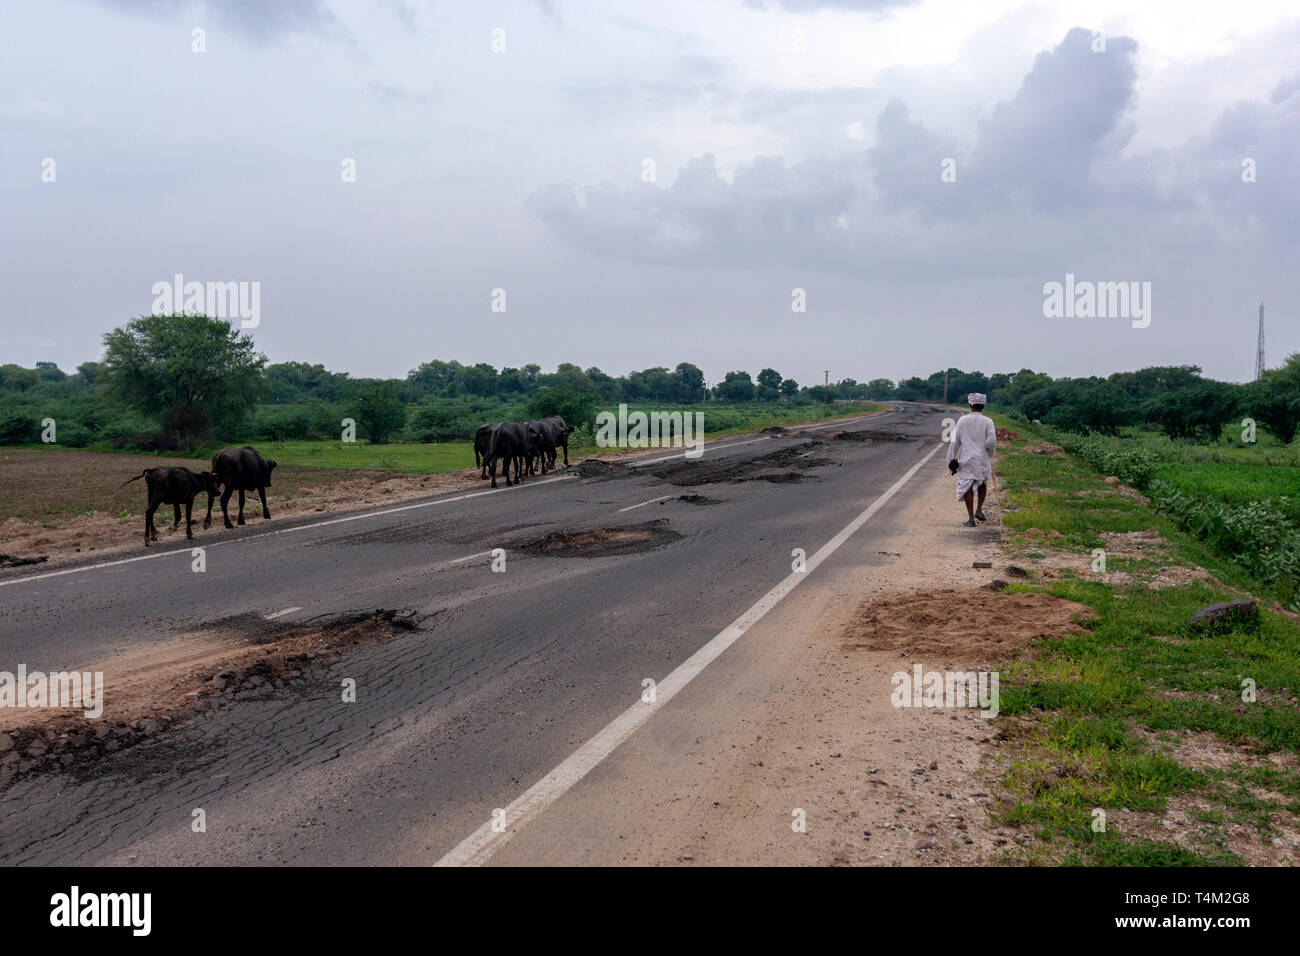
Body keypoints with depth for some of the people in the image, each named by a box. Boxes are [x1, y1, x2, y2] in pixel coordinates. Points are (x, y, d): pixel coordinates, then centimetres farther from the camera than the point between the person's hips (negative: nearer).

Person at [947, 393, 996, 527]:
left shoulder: (963, 420, -3)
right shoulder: (988, 422, -5)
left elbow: (955, 441, -3)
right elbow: (991, 443, -11)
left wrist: (952, 459, 3)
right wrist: (990, 455, 9)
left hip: (966, 459, -1)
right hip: (983, 459, 1)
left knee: (967, 488, 3)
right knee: (983, 483, 25)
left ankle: (971, 519, 1)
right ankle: (979, 510, 16)